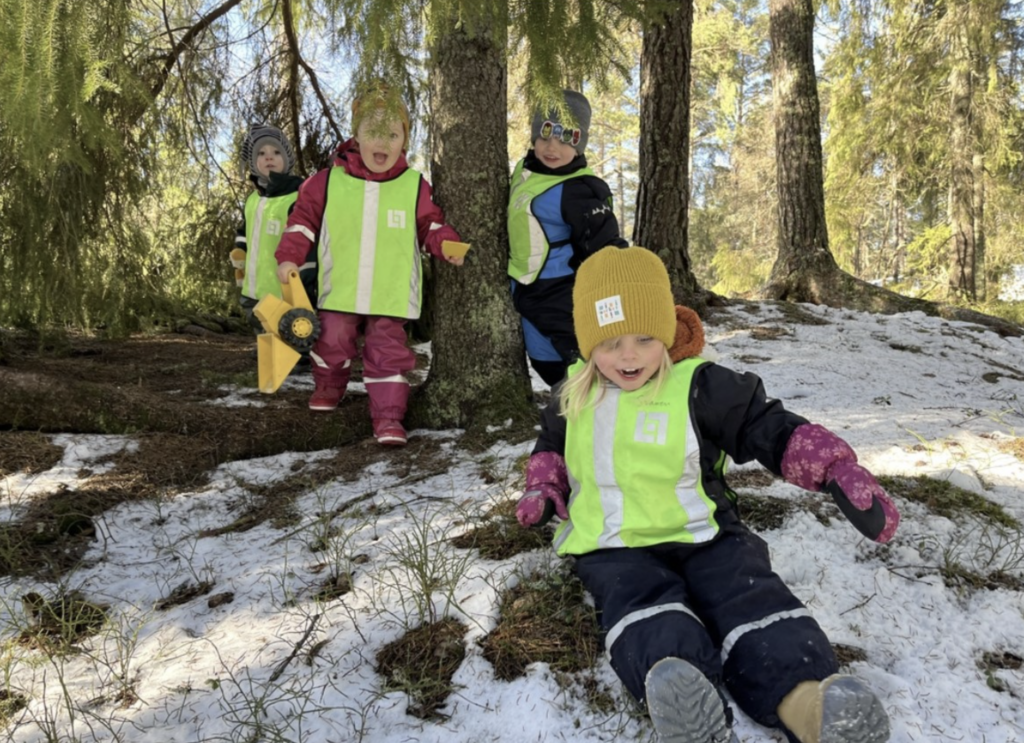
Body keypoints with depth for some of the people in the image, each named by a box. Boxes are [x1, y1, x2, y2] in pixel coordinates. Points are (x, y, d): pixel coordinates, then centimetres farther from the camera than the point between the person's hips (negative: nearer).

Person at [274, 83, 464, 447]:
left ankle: (389, 416, 4)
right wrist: (289, 256, 0)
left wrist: (447, 243, -12)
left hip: (391, 293, -1)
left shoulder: (414, 185, 1)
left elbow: (429, 224, 8)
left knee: (388, 352, -3)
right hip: (340, 290, 1)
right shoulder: (329, 179, 0)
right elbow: (304, 217, 8)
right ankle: (328, 386, 41)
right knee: (333, 341, 11)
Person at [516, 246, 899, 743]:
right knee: (643, 605, -33)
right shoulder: (573, 396, 11)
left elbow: (774, 430, -1)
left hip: (700, 534, 0)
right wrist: (544, 491, 10)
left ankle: (804, 694, -54)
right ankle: (680, 699, -64)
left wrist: (841, 474, -14)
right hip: (613, 545, 0)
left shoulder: (701, 386, -2)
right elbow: (551, 446, 30)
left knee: (749, 597, -30)